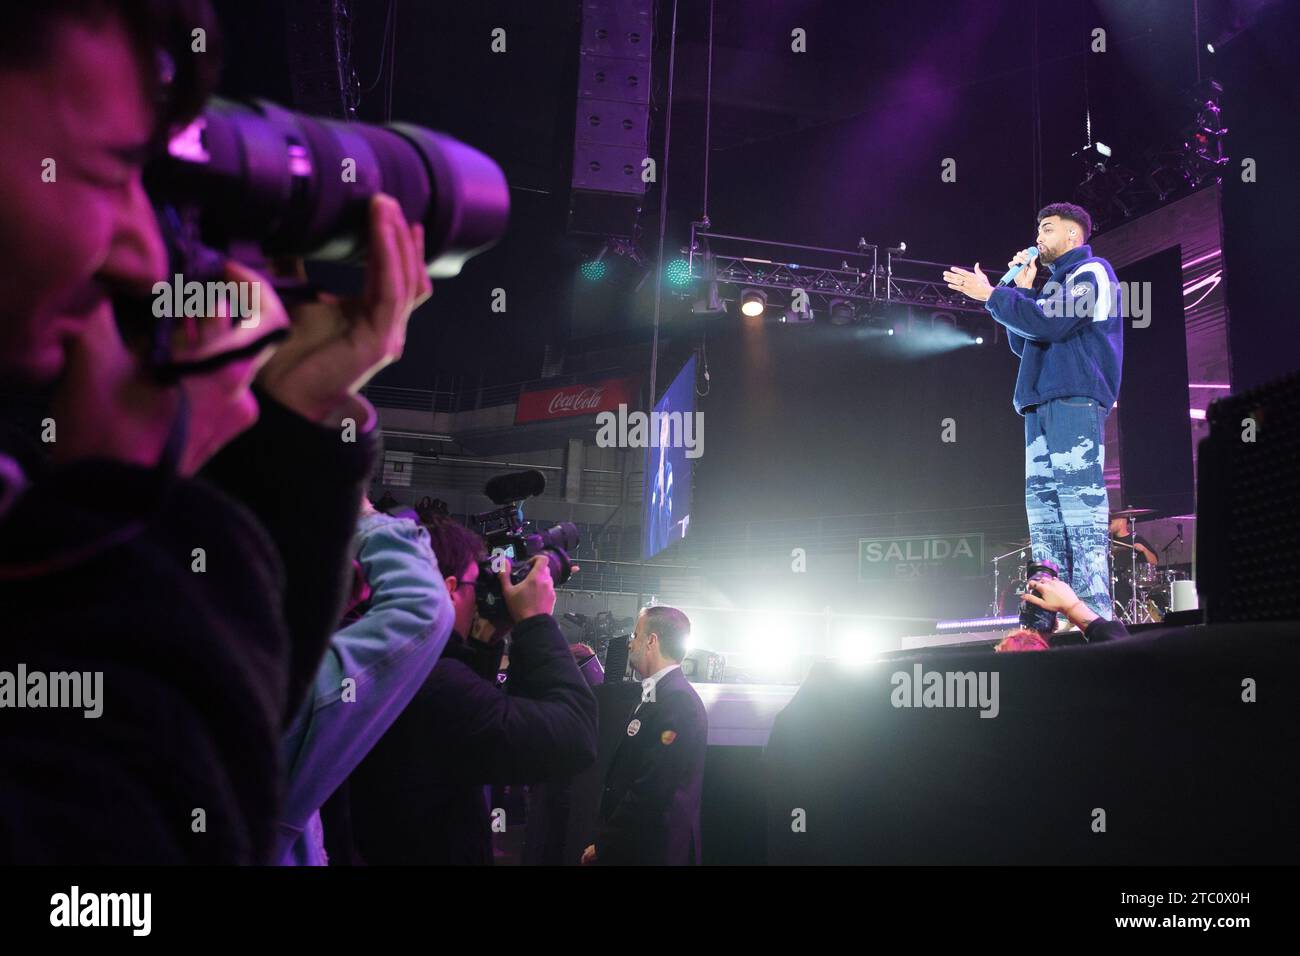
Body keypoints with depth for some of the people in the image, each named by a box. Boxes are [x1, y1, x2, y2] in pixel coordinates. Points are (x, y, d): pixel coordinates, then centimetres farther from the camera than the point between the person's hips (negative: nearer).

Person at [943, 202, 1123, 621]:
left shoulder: (1091, 271, 2)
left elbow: (1050, 324, -13)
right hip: (1042, 404, 9)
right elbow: (1023, 344, 25)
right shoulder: (1055, 283, 30)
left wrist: (991, 295, -9)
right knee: (1042, 504, 2)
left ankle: (1095, 615, -19)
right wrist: (1022, 292, 17)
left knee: (1079, 503, -16)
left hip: (1075, 399, -9)